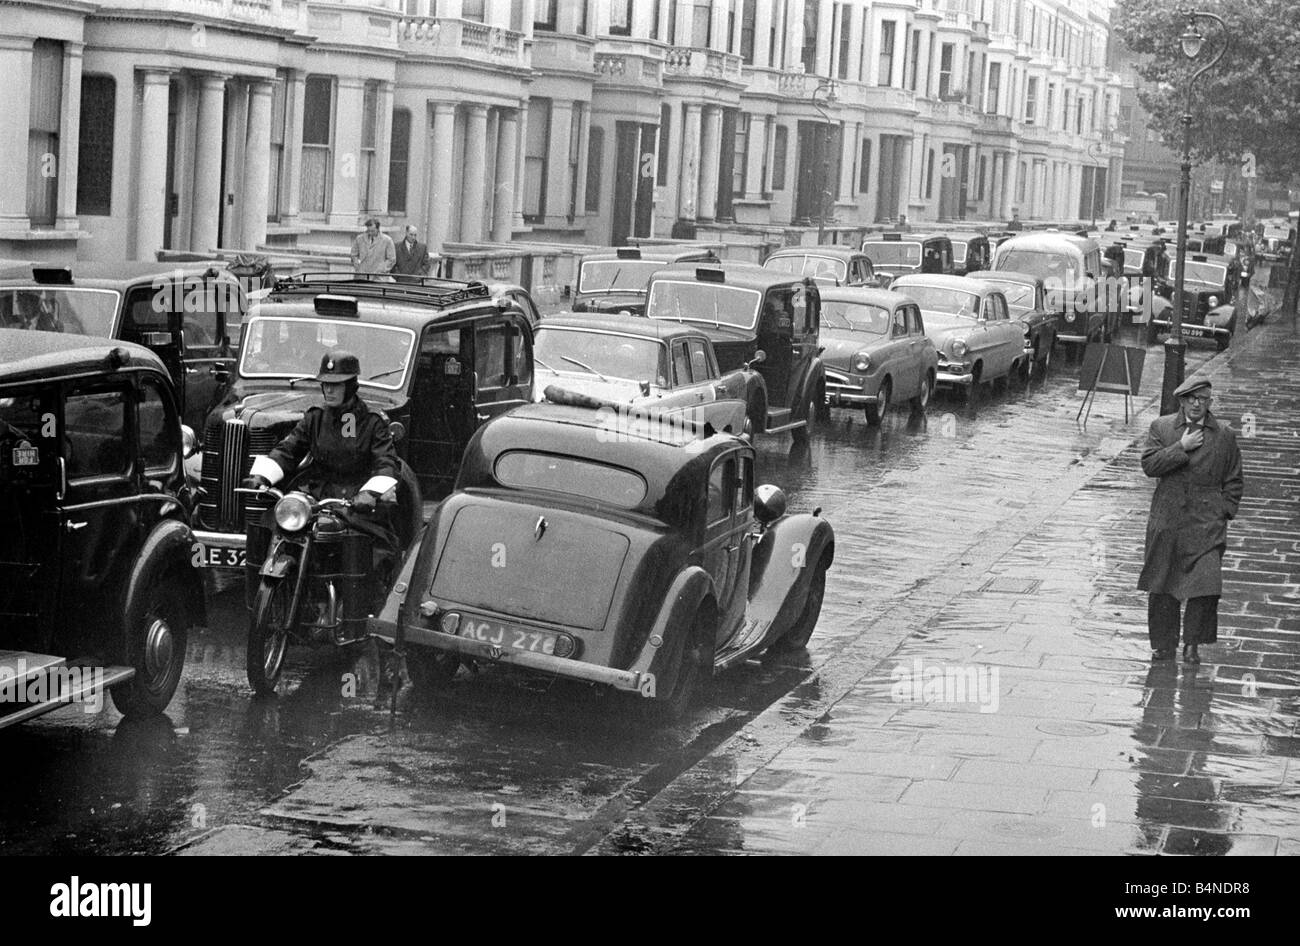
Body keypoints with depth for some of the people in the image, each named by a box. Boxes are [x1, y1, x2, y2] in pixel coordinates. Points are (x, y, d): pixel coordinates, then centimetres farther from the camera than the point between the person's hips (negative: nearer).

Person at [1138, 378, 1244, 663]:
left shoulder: (1224, 436, 6)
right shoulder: (1161, 428, 5)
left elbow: (1234, 481, 11)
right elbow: (1149, 465, -6)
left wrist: (1224, 512, 1)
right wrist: (1182, 448, -13)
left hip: (1206, 523, -1)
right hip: (1167, 521, 1)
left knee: (1205, 585, -11)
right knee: (1162, 587, 4)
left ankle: (1192, 644, 2)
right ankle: (1164, 645, 16)